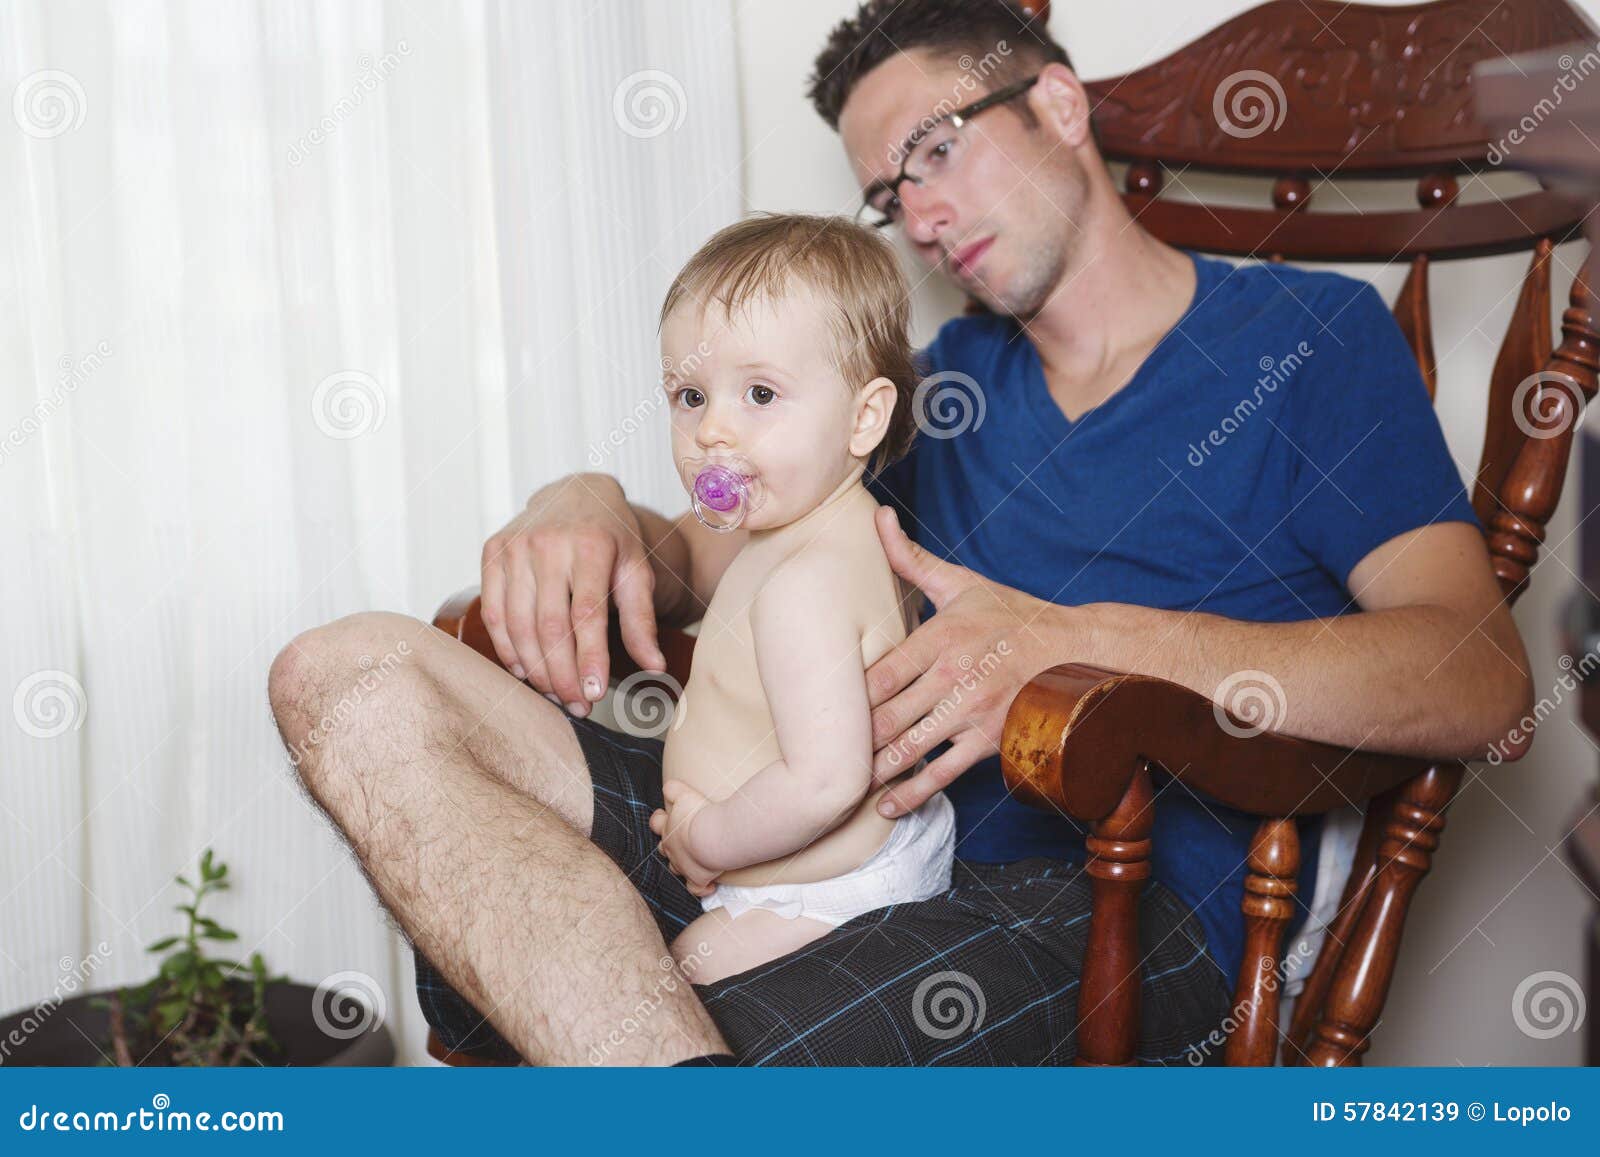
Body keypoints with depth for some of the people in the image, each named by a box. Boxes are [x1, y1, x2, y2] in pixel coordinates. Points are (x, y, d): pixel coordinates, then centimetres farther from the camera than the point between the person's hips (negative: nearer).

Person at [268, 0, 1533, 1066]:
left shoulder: (1308, 336, 8)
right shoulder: (954, 378, 26)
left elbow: (1481, 677, -7)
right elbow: (715, 551, 28)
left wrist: (1090, 647, -20)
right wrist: (592, 508, 2)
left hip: (1123, 903, -7)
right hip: (861, 838, 7)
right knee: (349, 674, -15)